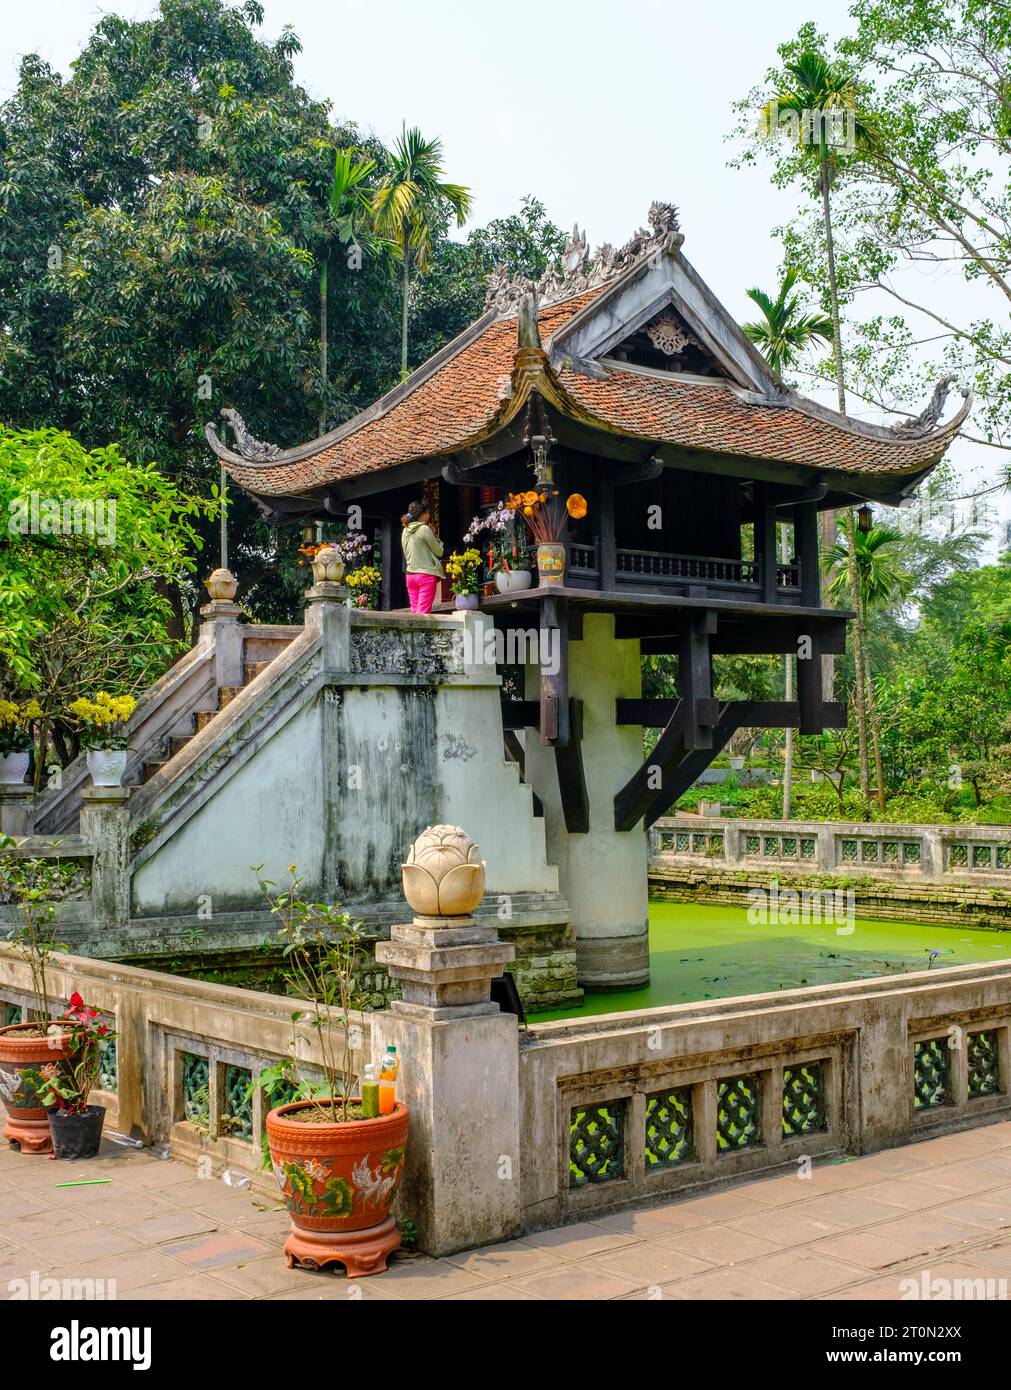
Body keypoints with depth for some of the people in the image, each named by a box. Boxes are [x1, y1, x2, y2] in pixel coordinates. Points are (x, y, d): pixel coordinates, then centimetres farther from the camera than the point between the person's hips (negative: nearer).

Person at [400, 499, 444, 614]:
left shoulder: (405, 531, 10)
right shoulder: (424, 529, -10)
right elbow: (439, 552, -5)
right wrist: (436, 539, 12)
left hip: (410, 574, 7)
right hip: (426, 574, -7)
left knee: (414, 611, 7)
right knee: (423, 612, -9)